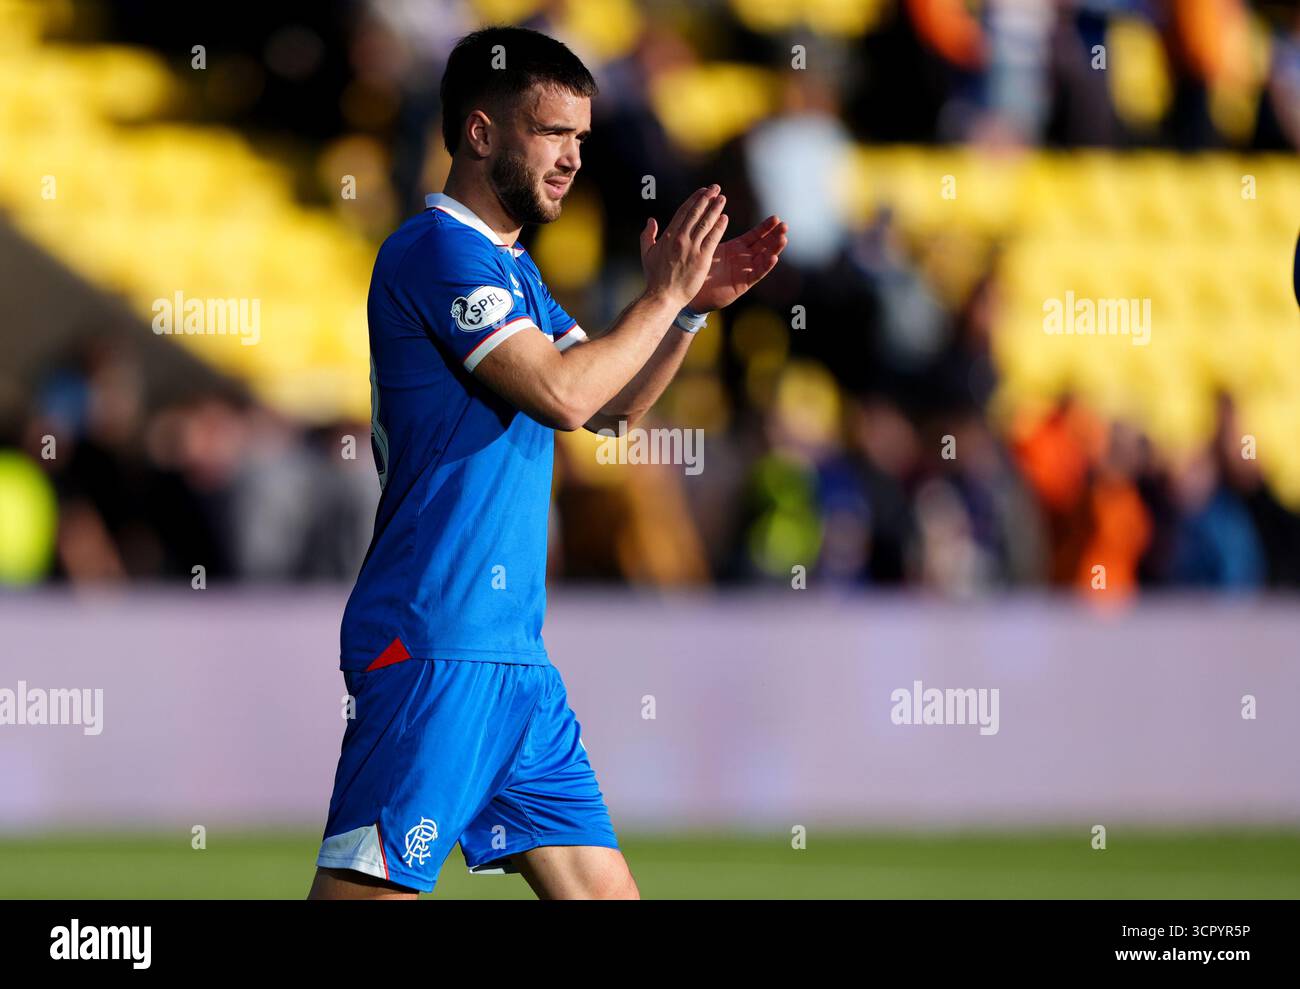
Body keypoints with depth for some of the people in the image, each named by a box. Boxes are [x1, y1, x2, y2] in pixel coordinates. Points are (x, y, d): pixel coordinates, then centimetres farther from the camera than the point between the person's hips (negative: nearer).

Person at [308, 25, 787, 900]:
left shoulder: (511, 270, 20)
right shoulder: (438, 250, -10)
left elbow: (613, 406, 28)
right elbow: (562, 394, -19)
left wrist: (696, 305, 14)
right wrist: (665, 294, -6)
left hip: (514, 653, 10)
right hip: (434, 647, -10)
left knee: (603, 891, 8)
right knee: (370, 889, -14)